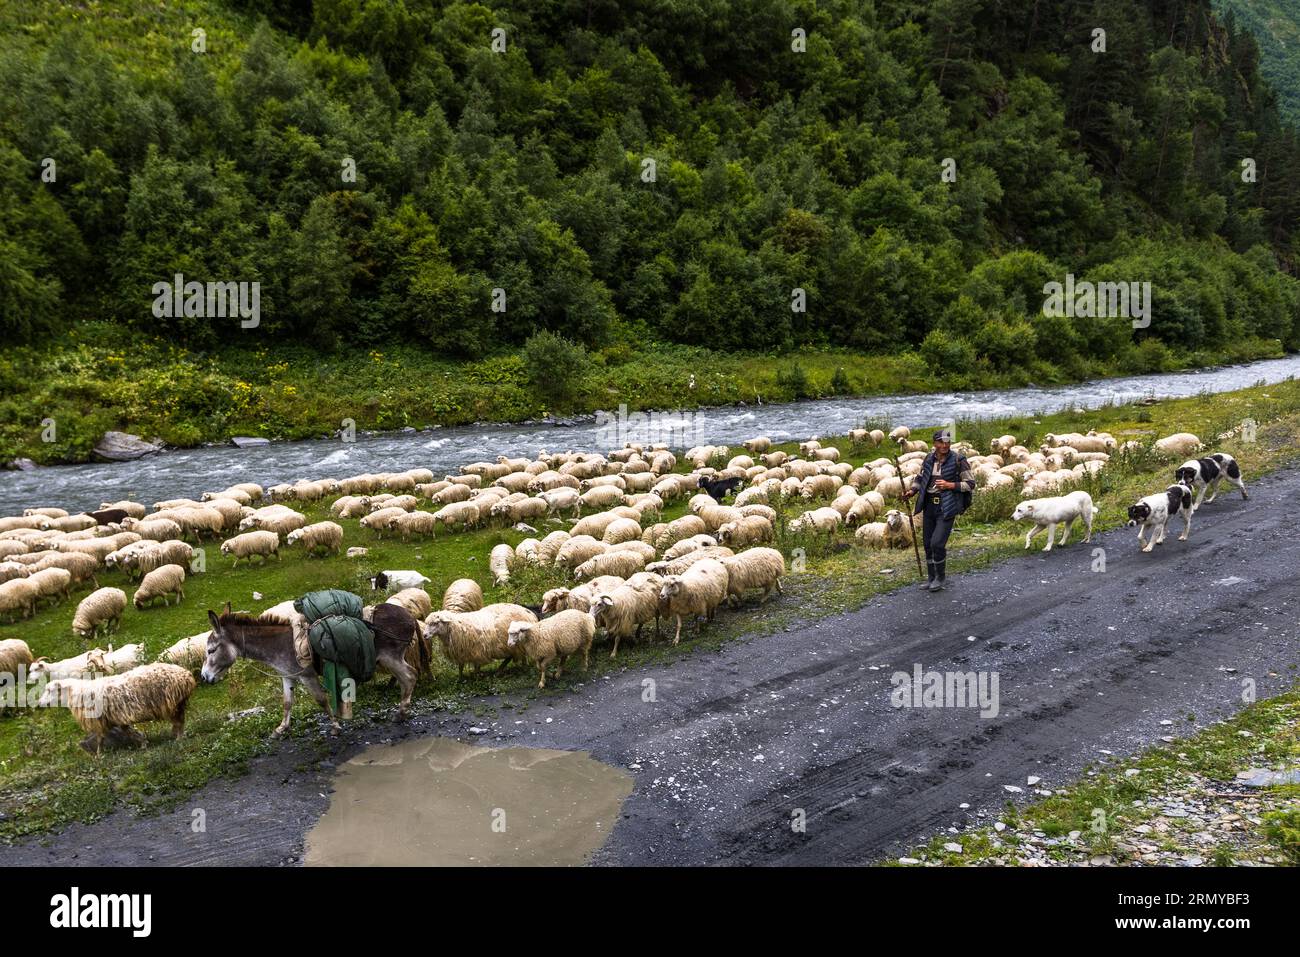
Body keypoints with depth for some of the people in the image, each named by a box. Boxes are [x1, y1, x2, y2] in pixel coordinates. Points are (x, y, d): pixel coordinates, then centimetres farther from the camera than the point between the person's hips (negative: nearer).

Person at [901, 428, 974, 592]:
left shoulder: (959, 461, -9)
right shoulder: (929, 459, 5)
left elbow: (971, 484, -5)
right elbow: (919, 478, 18)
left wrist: (949, 485, -17)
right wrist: (912, 491, -1)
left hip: (947, 508, -5)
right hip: (929, 506, 5)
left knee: (937, 543, -13)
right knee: (928, 544, 10)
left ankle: (940, 578, 9)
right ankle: (932, 578, 26)